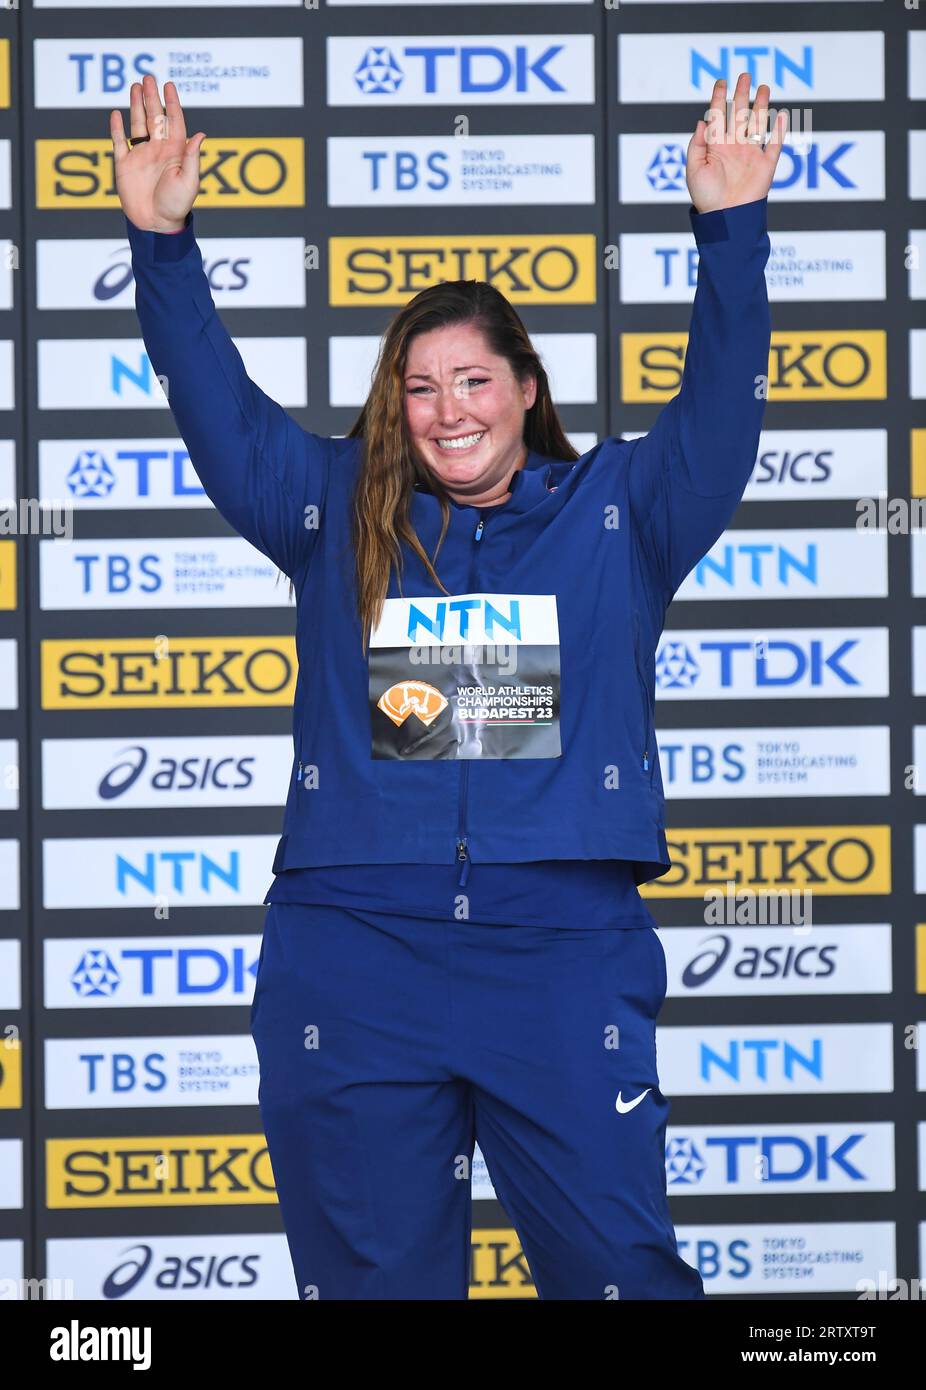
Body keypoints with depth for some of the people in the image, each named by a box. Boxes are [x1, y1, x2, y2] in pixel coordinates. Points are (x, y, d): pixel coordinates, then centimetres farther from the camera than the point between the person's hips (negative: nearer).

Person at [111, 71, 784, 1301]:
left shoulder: (614, 511, 9)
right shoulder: (340, 515, 11)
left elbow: (719, 406, -1)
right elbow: (217, 407, 7)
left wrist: (732, 232, -12)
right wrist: (163, 241, -4)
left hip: (567, 957, -1)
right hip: (352, 957, 1)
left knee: (617, 1267, 1)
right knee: (375, 1277, 8)